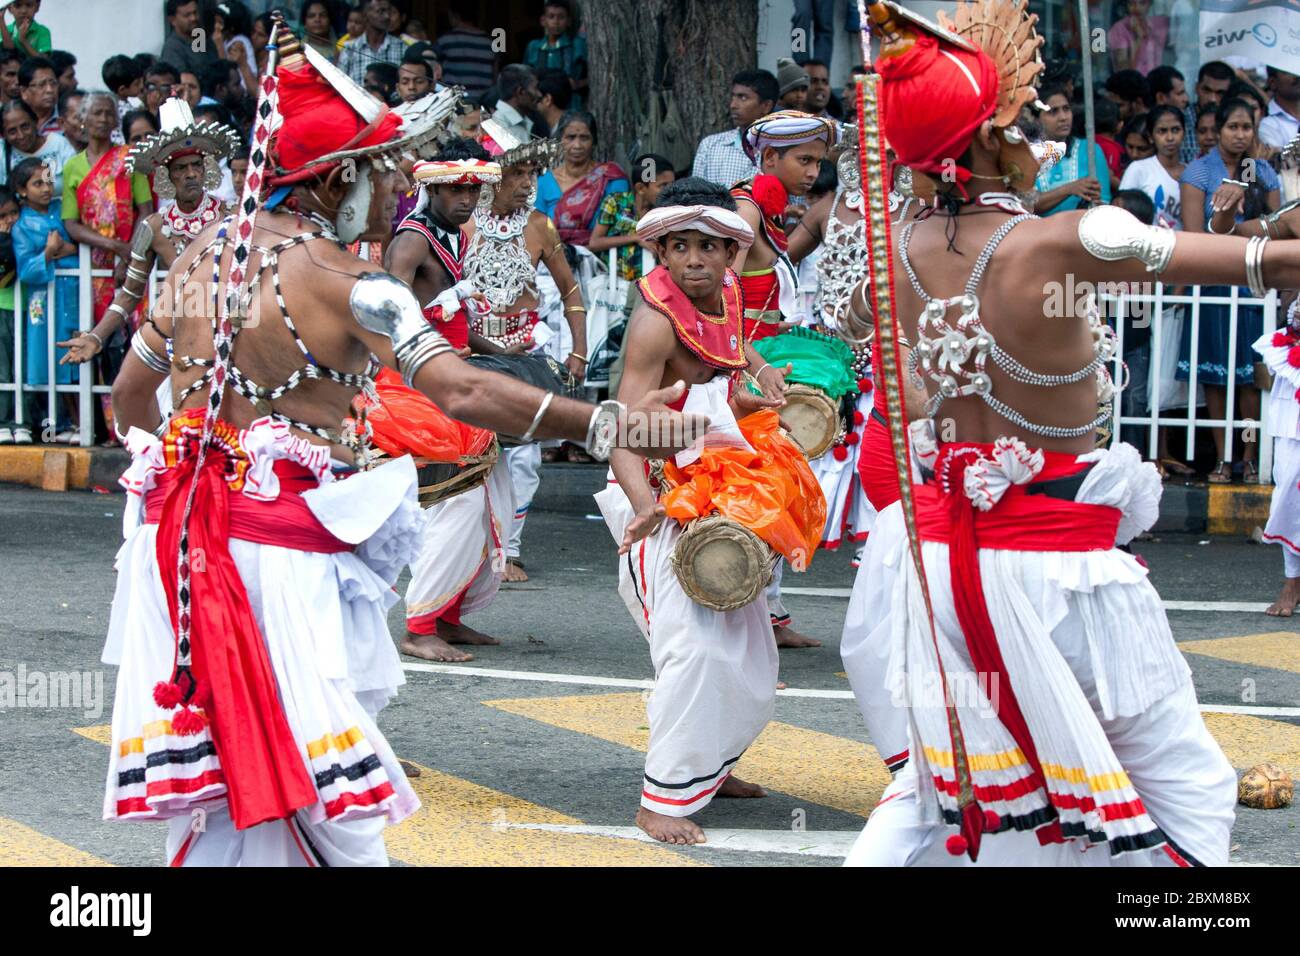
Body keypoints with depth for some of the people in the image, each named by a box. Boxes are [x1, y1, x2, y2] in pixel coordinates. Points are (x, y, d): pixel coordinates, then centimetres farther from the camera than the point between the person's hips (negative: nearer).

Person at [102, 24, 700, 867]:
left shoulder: (204, 251, 11)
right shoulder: (344, 283, -12)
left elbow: (131, 395, 20)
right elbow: (464, 392, -24)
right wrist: (606, 426, -25)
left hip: (183, 525, 7)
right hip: (284, 537, -7)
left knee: (228, 783, 15)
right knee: (321, 785, -2)